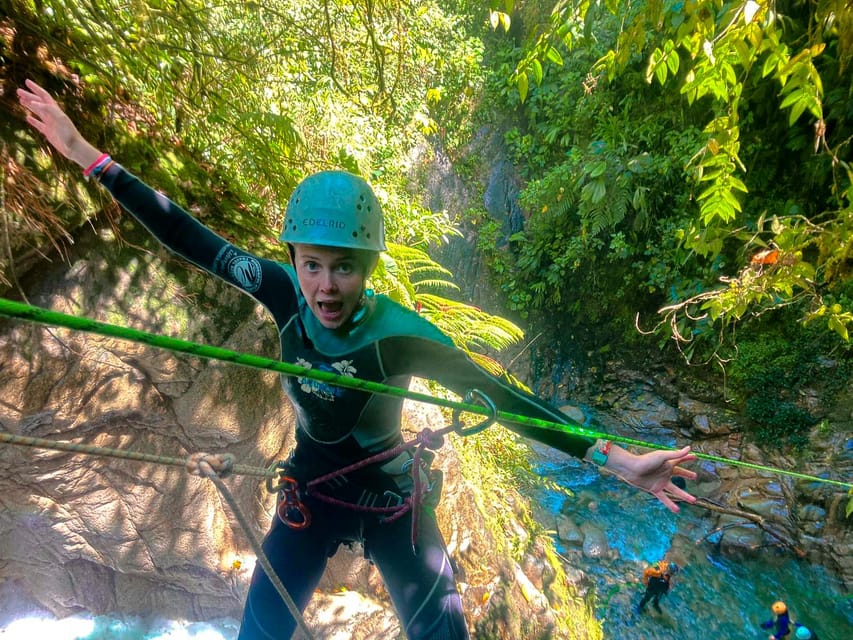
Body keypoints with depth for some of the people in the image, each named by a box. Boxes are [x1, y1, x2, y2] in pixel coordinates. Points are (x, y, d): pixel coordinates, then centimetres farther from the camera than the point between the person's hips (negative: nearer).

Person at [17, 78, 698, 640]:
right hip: (312, 489, 3)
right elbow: (190, 238, -12)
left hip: (390, 499, -2)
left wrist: (614, 458, -32)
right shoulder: (286, 292, -20)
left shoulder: (400, 334, -30)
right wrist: (86, 153, -7)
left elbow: (499, 396, -27)